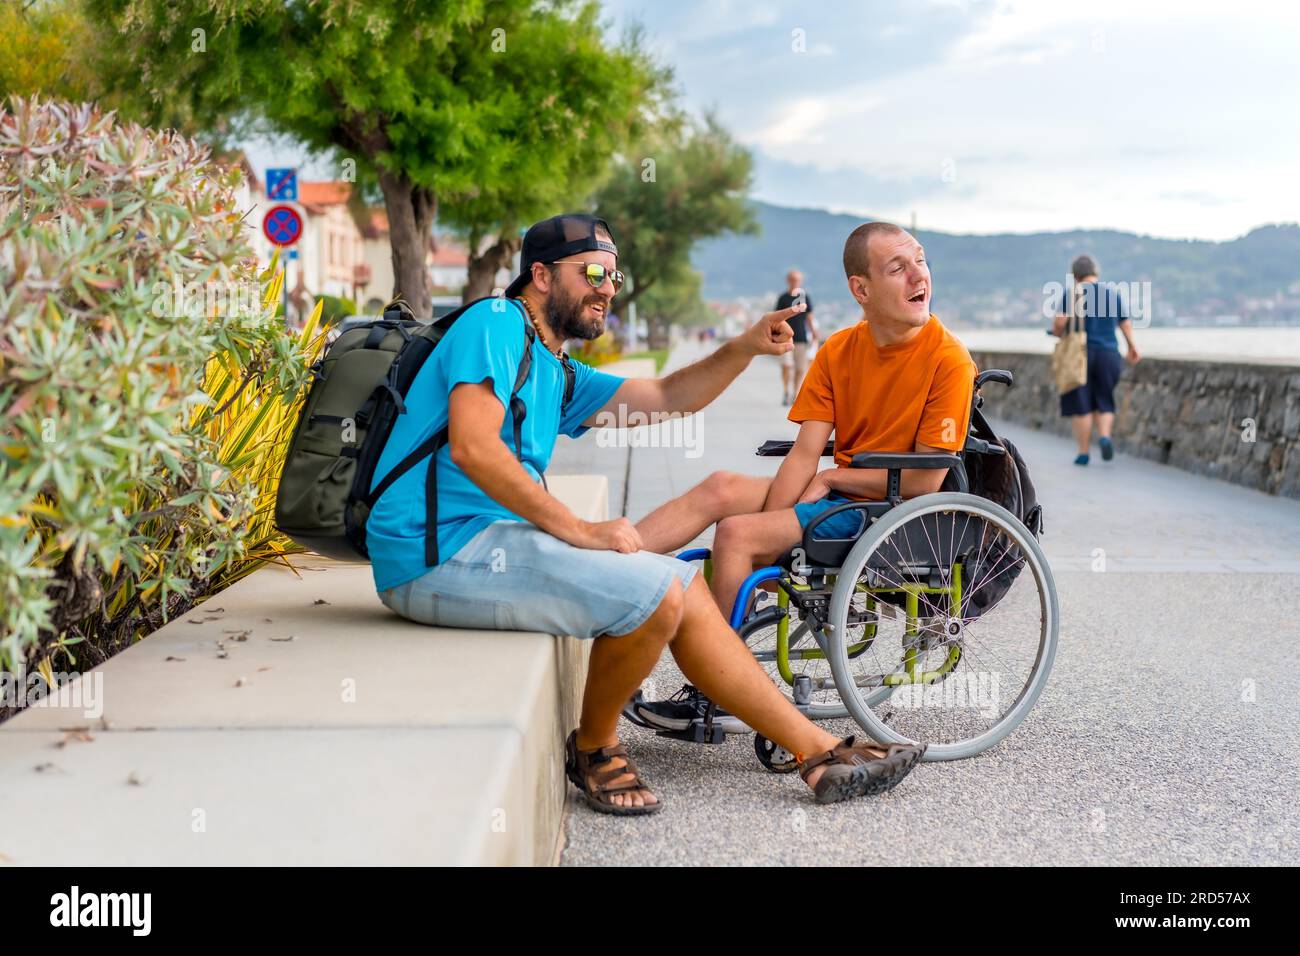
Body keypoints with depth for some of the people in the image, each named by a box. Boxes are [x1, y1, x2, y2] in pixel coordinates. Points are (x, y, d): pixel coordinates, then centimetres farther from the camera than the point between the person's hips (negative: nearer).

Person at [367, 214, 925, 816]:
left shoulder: (555, 373, 23)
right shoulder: (496, 322, -7)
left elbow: (666, 398, 25)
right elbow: (471, 448, -21)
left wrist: (745, 349, 9)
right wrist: (579, 530, -20)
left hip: (486, 539, 10)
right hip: (441, 553, -10)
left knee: (684, 587, 5)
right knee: (655, 592, -22)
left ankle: (820, 751, 7)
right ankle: (594, 749, 2)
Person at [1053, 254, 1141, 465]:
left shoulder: (1072, 293, -6)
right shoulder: (1113, 292, 3)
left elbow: (1059, 322, -16)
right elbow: (1126, 323, 8)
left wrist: (1058, 332, 6)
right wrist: (1133, 347, 22)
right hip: (1107, 355, 3)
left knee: (1081, 406, 6)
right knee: (1103, 403, 15)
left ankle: (1084, 452, 5)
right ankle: (1105, 436, -9)